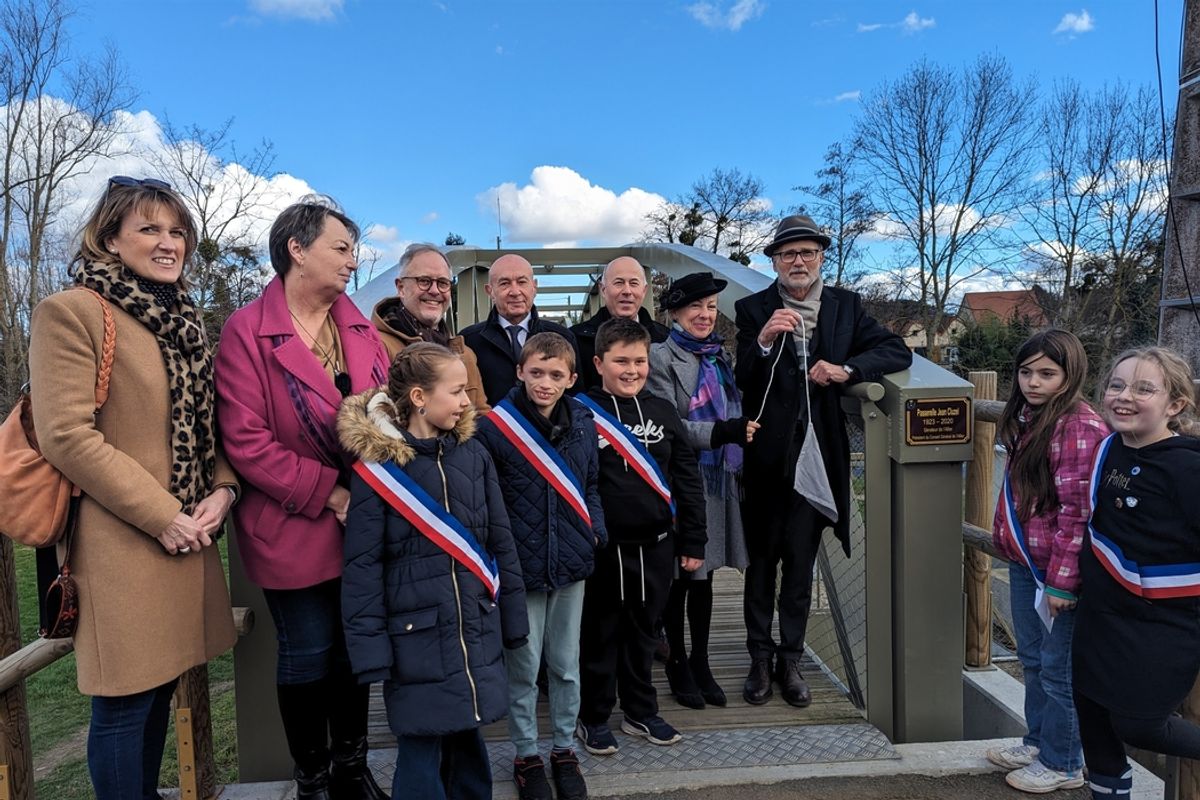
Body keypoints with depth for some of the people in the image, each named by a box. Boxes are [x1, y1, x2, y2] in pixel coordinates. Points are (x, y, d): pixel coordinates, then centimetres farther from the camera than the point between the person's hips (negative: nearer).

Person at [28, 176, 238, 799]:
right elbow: (66, 435, -16)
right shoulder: (70, 312, -9)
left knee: (159, 687, 18)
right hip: (123, 543, -7)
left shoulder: (180, 318, 13)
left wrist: (222, 489, -2)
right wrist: (160, 516, -16)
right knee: (124, 705, 4)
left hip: (187, 537, 7)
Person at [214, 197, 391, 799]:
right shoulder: (248, 331, -10)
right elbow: (246, 442, -16)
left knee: (354, 650, 16)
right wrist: (328, 493, -17)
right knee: (307, 657, 10)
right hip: (294, 530, -5)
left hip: (364, 524, 5)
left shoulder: (359, 327, 6)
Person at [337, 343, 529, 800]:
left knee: (467, 737, 16)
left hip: (476, 633, 4)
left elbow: (501, 543, 8)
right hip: (416, 638, -4)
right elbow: (362, 568, -7)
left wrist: (513, 619, 10)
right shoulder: (376, 467, -10)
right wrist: (371, 649, -10)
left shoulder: (474, 455, 2)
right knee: (420, 750, 6)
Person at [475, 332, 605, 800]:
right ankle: (526, 754, 31)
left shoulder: (582, 423, 1)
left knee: (566, 663, 17)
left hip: (570, 564, 4)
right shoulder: (496, 425, -13)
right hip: (520, 564, -4)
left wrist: (595, 531, 1)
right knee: (523, 666, 11)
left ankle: (564, 748, 36)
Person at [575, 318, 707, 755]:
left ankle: (641, 711, 35)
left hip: (656, 543, 4)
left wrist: (693, 542, 7)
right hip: (604, 547, -4)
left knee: (644, 630, 18)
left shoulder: (662, 411, 5)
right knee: (601, 632, 10)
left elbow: (687, 478, 8)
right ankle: (593, 717, 28)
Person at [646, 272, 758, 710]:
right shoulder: (662, 357, -9)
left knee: (704, 576, 15)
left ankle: (701, 663, 28)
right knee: (679, 578, 5)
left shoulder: (719, 354, 13)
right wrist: (721, 432, -25)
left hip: (720, 479, 6)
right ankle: (677, 665, 21)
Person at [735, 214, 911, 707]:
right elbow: (743, 382, -9)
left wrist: (846, 368, -14)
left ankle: (790, 658, 23)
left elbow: (898, 352, 1)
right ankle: (760, 657, 23)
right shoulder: (753, 309, -2)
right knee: (762, 559, 11)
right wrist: (763, 341, -28)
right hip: (766, 455, -1)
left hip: (816, 455, 2)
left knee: (801, 561, 10)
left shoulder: (845, 307, 7)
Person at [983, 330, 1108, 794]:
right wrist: (1006, 539, 15)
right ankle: (1039, 741, 38)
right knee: (1032, 659, 21)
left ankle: (1062, 764, 23)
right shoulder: (1027, 418, 9)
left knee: (1058, 668, 6)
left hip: (1058, 570, -9)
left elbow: (1078, 511, -21)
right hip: (1024, 563, 9)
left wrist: (1061, 581, -20)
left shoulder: (1079, 426, -19)